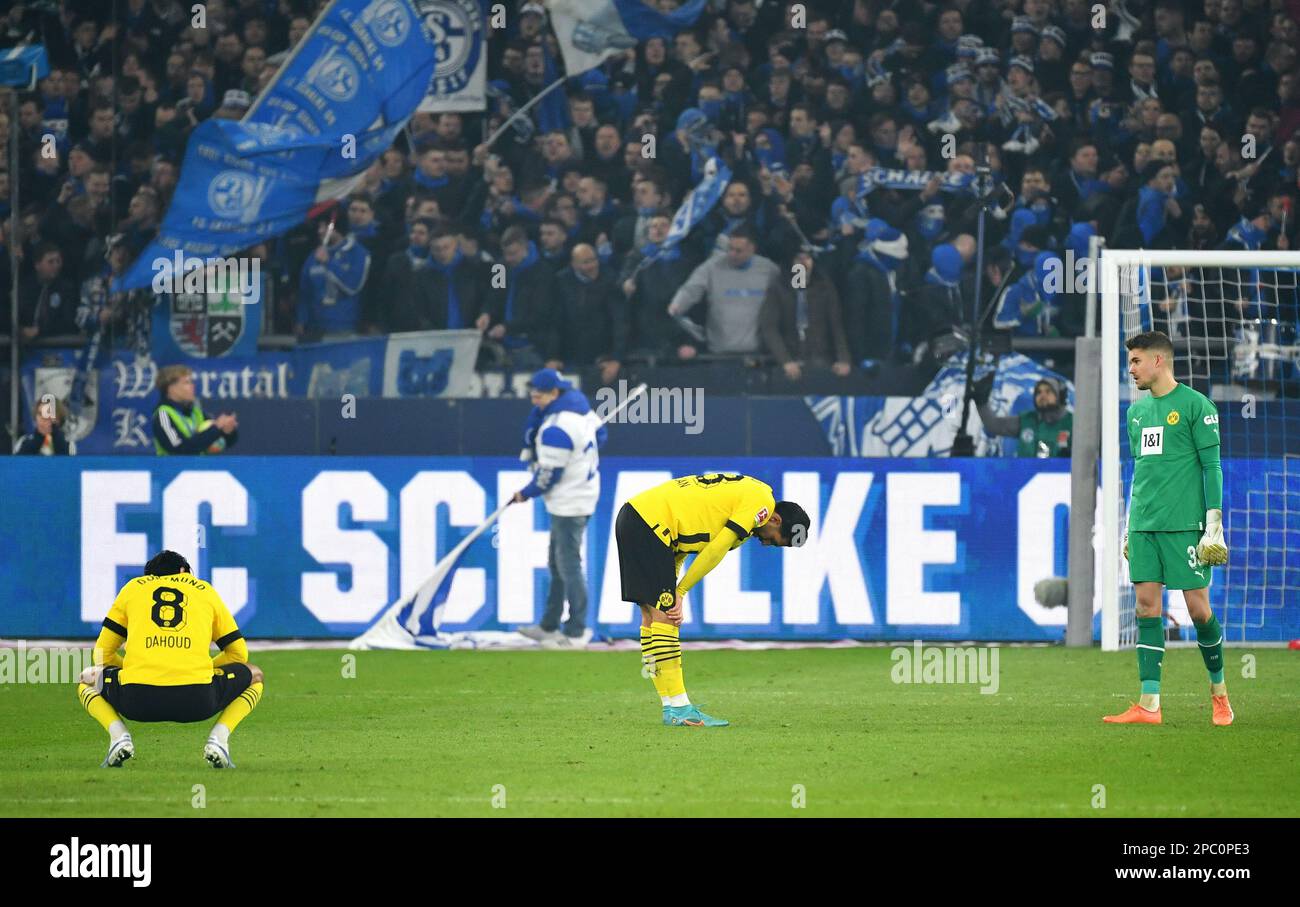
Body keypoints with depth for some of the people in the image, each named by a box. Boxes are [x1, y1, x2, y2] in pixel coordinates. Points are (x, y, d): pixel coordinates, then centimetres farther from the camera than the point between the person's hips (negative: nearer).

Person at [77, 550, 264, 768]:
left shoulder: (133, 587, 25)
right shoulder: (205, 590, 24)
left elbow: (102, 654, 25)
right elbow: (238, 653, 28)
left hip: (138, 700, 1)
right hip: (197, 700, -1)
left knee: (86, 680, 32)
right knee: (254, 676, 28)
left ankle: (119, 735, 3)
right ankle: (218, 737, 3)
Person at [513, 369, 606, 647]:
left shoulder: (556, 429, -24)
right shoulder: (581, 408, 4)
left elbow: (549, 475, -19)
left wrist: (526, 493, -3)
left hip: (569, 504, -10)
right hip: (586, 492, 10)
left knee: (568, 565, -5)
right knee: (557, 563, 18)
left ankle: (576, 633, -2)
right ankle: (549, 626, 26)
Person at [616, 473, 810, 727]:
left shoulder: (741, 492, 21)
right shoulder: (761, 502, -8)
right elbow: (715, 551, -11)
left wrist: (675, 593, 6)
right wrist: (680, 591, -3)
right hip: (650, 523, -10)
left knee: (652, 615, 10)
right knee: (663, 615, -10)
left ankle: (671, 708, 13)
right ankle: (678, 708, -11)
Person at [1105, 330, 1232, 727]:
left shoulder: (1195, 405, -4)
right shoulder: (1137, 411, 15)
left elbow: (1212, 468, -5)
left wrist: (1214, 526, -10)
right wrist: (1129, 526, 20)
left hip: (1184, 526, -6)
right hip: (1144, 527, 6)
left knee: (1198, 606, -4)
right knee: (1147, 606, -1)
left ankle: (1219, 693, 15)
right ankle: (1149, 705, -3)